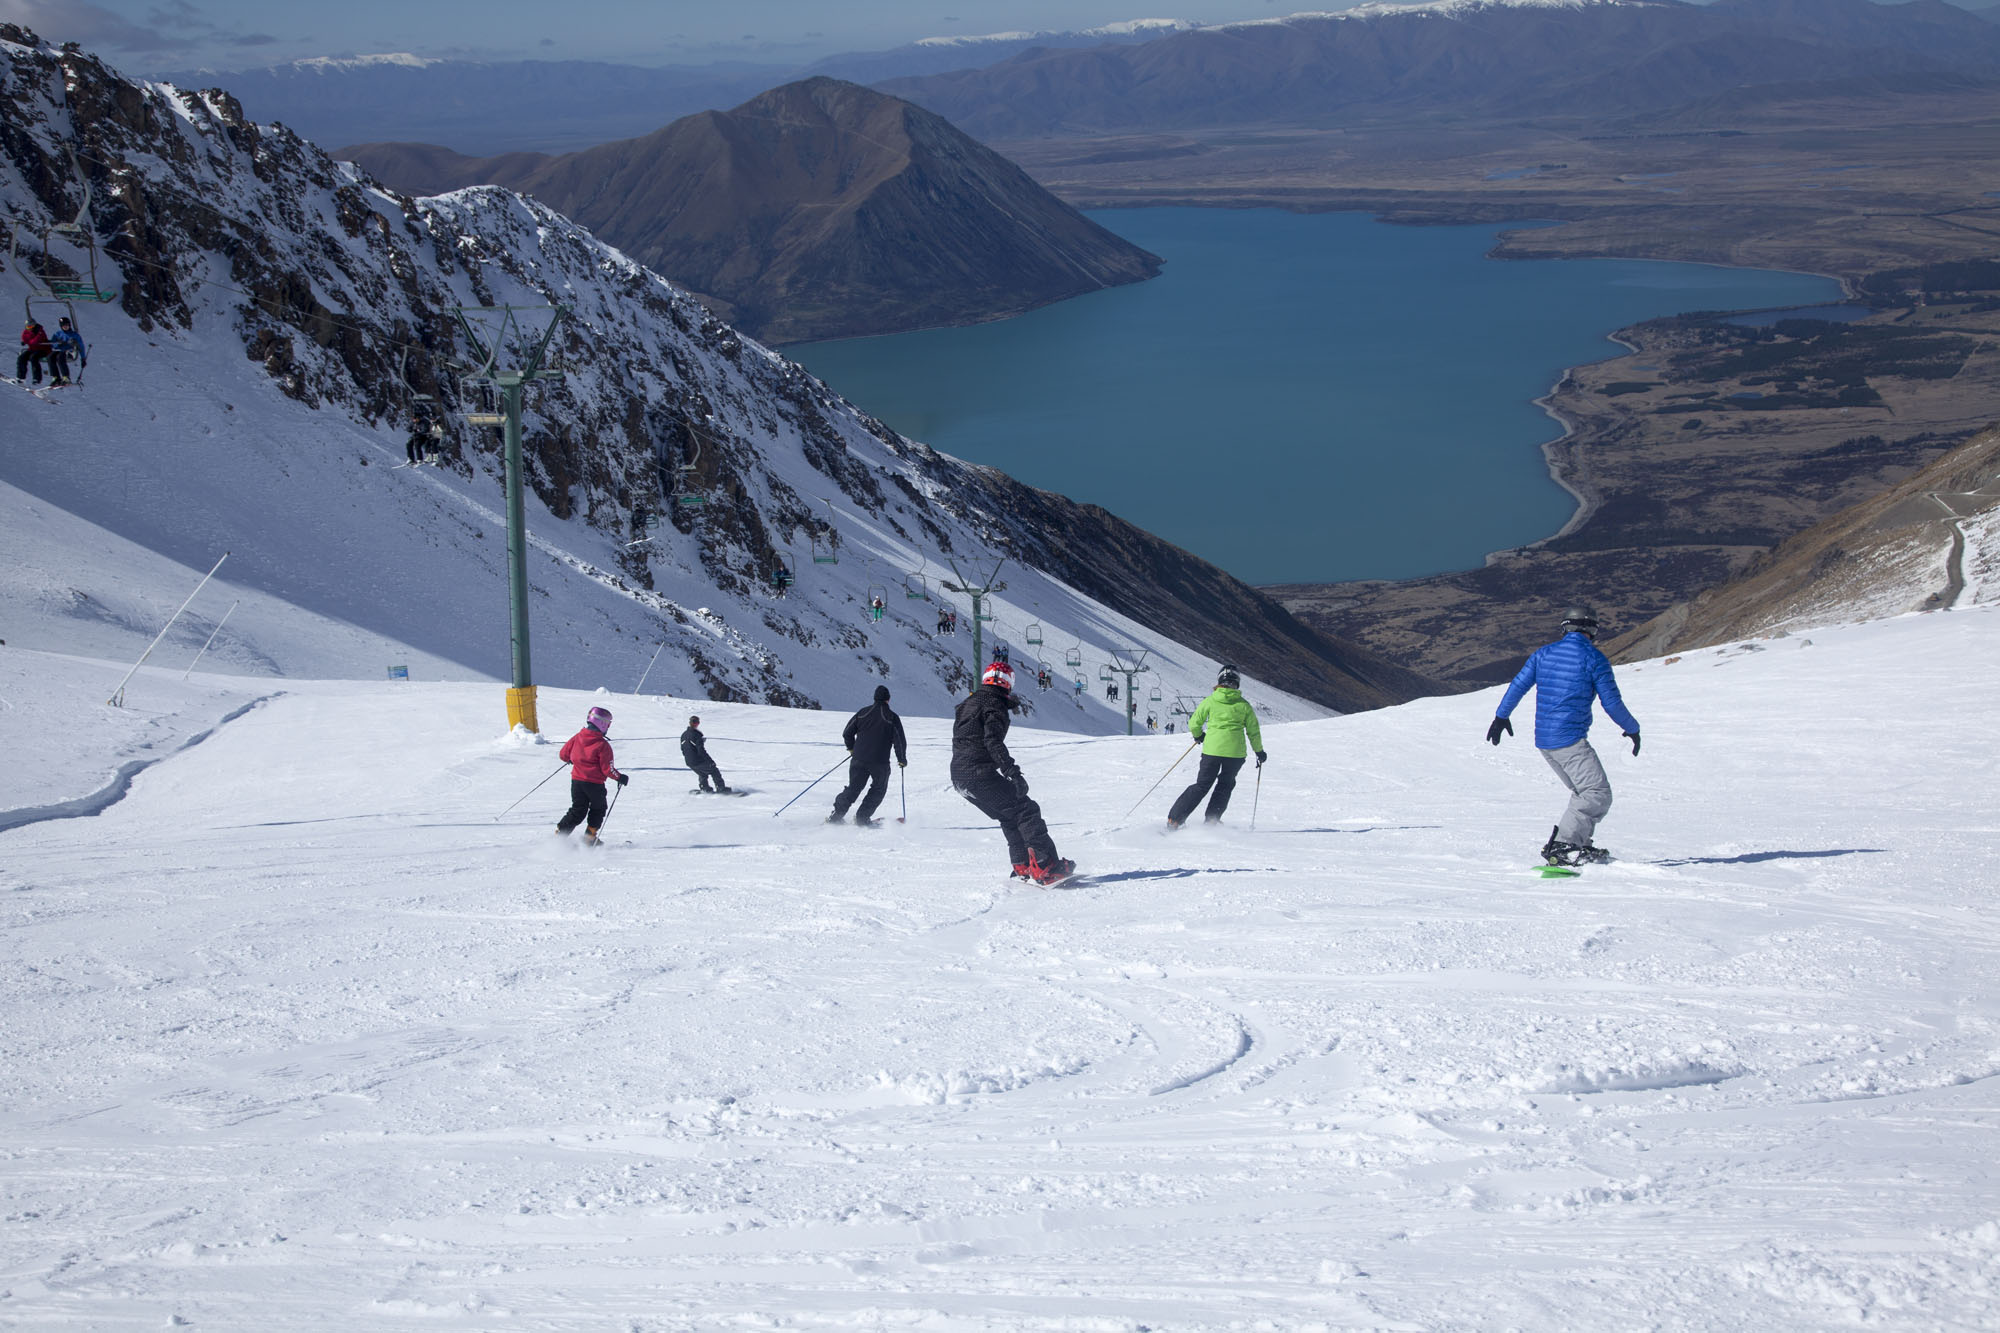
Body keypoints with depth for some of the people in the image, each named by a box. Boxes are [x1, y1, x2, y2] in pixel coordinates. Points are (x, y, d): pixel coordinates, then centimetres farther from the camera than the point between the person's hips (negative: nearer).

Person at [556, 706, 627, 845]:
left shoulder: (576, 738, -2)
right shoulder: (603, 745, -16)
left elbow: (563, 754, 8)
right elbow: (607, 769, -14)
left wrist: (572, 760, 29)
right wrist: (620, 778, 2)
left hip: (576, 781, 4)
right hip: (595, 784, -4)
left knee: (577, 811, 14)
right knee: (598, 810, 20)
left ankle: (560, 833, 1)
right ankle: (590, 837, 17)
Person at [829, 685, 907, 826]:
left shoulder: (863, 712, 5)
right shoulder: (892, 717, -5)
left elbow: (847, 732, 9)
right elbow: (899, 741, -5)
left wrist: (851, 748, 27)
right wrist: (902, 760, 10)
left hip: (859, 758, 3)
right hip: (880, 762, -3)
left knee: (853, 788, 13)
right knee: (878, 790, 14)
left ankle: (836, 815, 7)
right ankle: (862, 817, 4)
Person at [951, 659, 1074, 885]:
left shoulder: (968, 703, 21)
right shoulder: (995, 704, -7)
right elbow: (993, 741, -20)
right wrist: (1011, 771, -25)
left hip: (959, 777, 9)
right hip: (980, 774, -9)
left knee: (1010, 817, 21)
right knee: (1026, 812, -6)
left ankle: (1022, 867, 15)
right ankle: (1045, 867, -15)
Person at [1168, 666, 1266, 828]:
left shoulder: (1210, 701, 0)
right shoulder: (1244, 705, 3)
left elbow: (1194, 724, 3)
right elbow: (1253, 731, 10)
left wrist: (1198, 736, 25)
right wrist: (1259, 751, 24)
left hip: (1212, 748, 0)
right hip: (1236, 752, 0)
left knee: (1202, 785, 10)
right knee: (1225, 785, 21)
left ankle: (1174, 819, 5)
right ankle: (1212, 819, 12)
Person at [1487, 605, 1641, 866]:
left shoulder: (1544, 653, 11)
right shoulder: (1594, 658, -5)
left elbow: (1518, 685, 14)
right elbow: (1612, 703, -4)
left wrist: (1501, 717, 27)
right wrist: (1632, 728, 12)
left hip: (1543, 740, 7)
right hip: (1571, 739, -7)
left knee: (1584, 793, 18)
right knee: (1598, 795, -8)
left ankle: (1579, 845, 11)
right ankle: (1560, 845, -20)